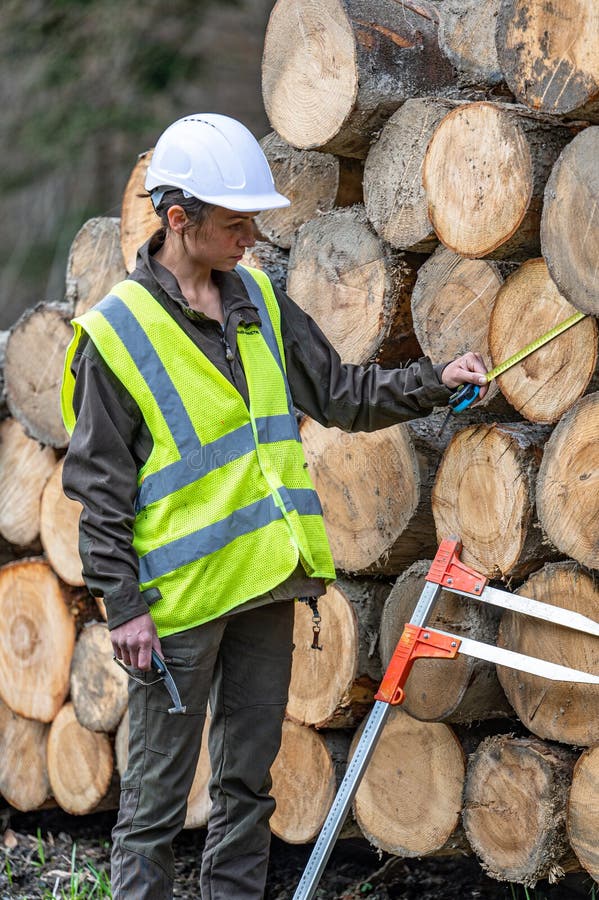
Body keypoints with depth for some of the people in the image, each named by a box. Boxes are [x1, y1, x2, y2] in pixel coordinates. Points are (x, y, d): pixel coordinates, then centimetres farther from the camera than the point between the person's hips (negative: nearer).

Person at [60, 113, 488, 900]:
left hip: (266, 582, 6)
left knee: (249, 775, 15)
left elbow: (339, 394, 16)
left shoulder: (258, 299, 8)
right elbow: (99, 487, -10)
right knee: (158, 789, 1)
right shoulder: (116, 332, -10)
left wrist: (433, 383, 3)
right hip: (181, 596, -6)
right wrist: (123, 605, -13)